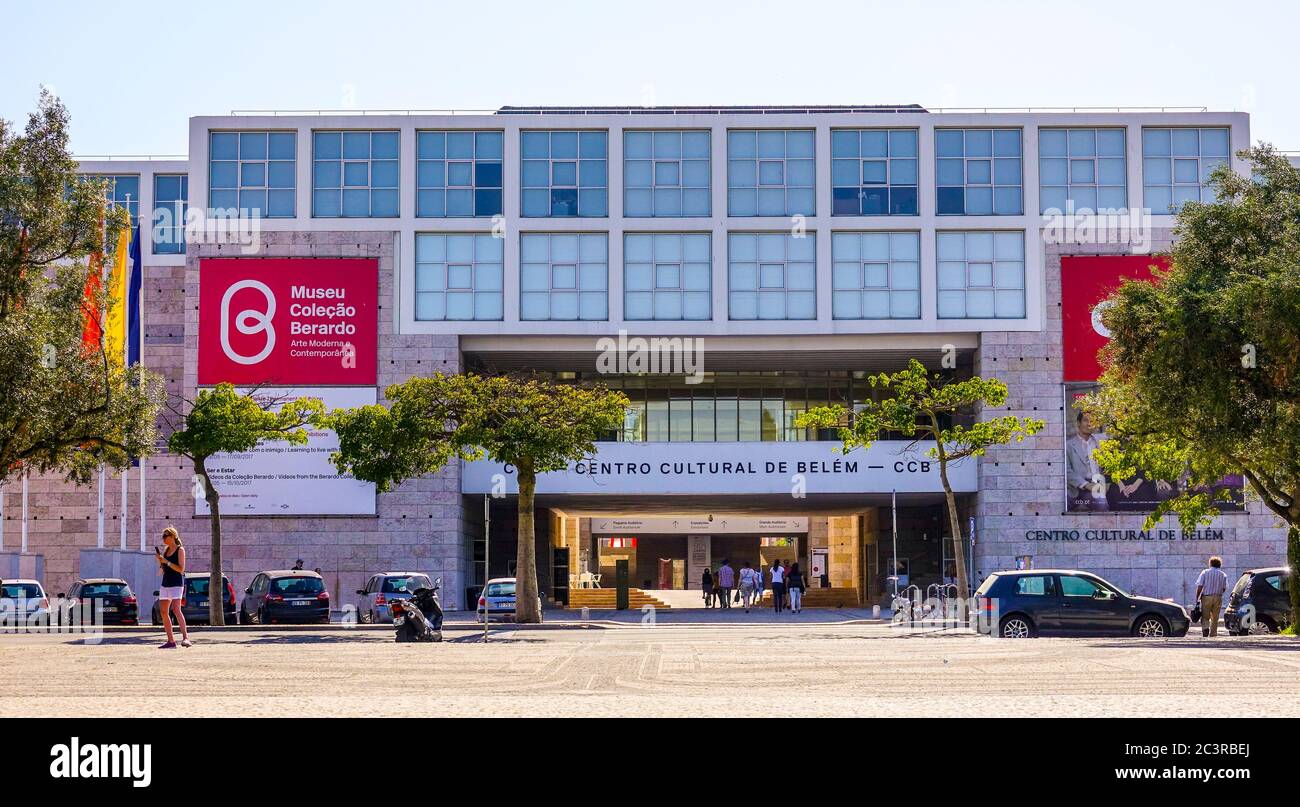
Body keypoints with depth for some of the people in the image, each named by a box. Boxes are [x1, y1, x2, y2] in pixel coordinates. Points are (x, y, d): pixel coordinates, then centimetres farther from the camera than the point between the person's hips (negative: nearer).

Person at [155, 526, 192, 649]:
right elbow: (162, 570, 18)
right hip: (165, 583, 8)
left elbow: (181, 569, -13)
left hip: (176, 583, -8)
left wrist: (166, 561, -17)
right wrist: (160, 561, 1)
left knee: (176, 609, -21)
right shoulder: (165, 550, 15)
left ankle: (185, 637, -26)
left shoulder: (180, 550, -4)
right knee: (163, 611, 2)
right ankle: (171, 641, 6)